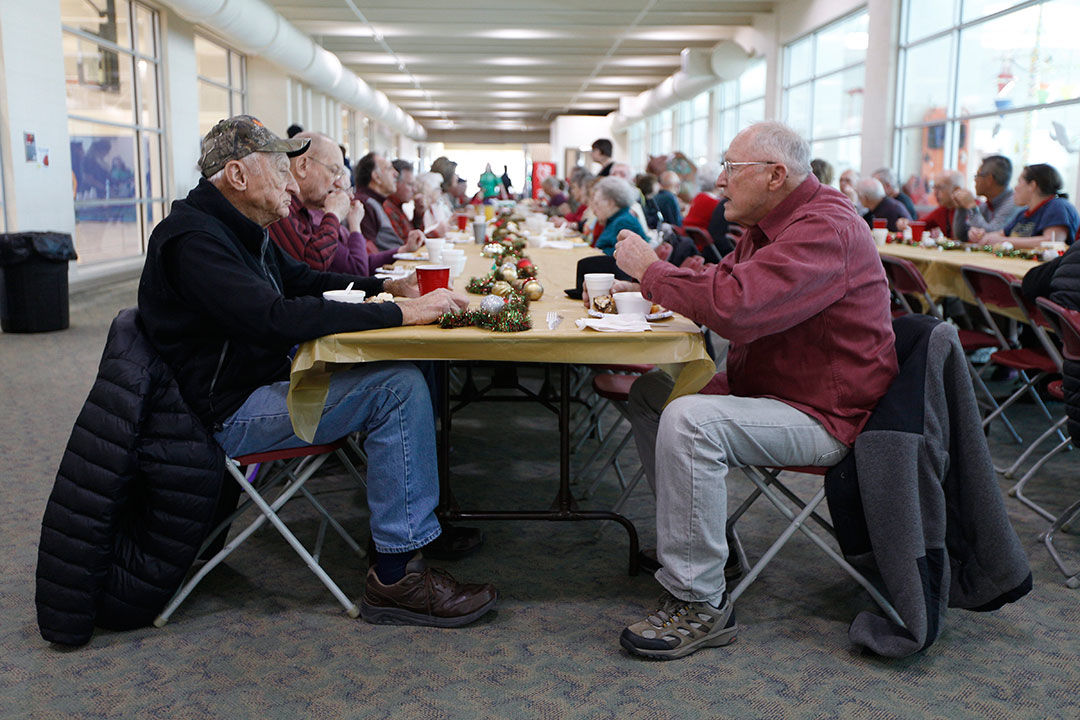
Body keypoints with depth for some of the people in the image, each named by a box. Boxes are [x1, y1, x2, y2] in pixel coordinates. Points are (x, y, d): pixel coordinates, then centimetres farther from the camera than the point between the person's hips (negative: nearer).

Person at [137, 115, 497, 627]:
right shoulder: (192, 239, -19)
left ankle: (425, 513, 10)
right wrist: (400, 312, -31)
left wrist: (386, 287, 8)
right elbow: (276, 318, -32)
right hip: (228, 414, -10)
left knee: (408, 370, 6)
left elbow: (304, 281, 25)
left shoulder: (241, 231, 14)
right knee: (399, 388, -21)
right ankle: (396, 578, -17)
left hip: (263, 384, 10)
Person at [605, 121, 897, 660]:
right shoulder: (768, 225, 11)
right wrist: (643, 287, 5)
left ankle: (699, 605, -21)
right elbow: (718, 282, 22)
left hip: (823, 416, -11)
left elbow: (734, 306, -37)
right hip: (765, 388, 11)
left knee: (689, 420, -31)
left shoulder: (824, 231, -24)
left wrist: (651, 268, -21)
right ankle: (696, 533, 19)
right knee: (649, 391, 8)